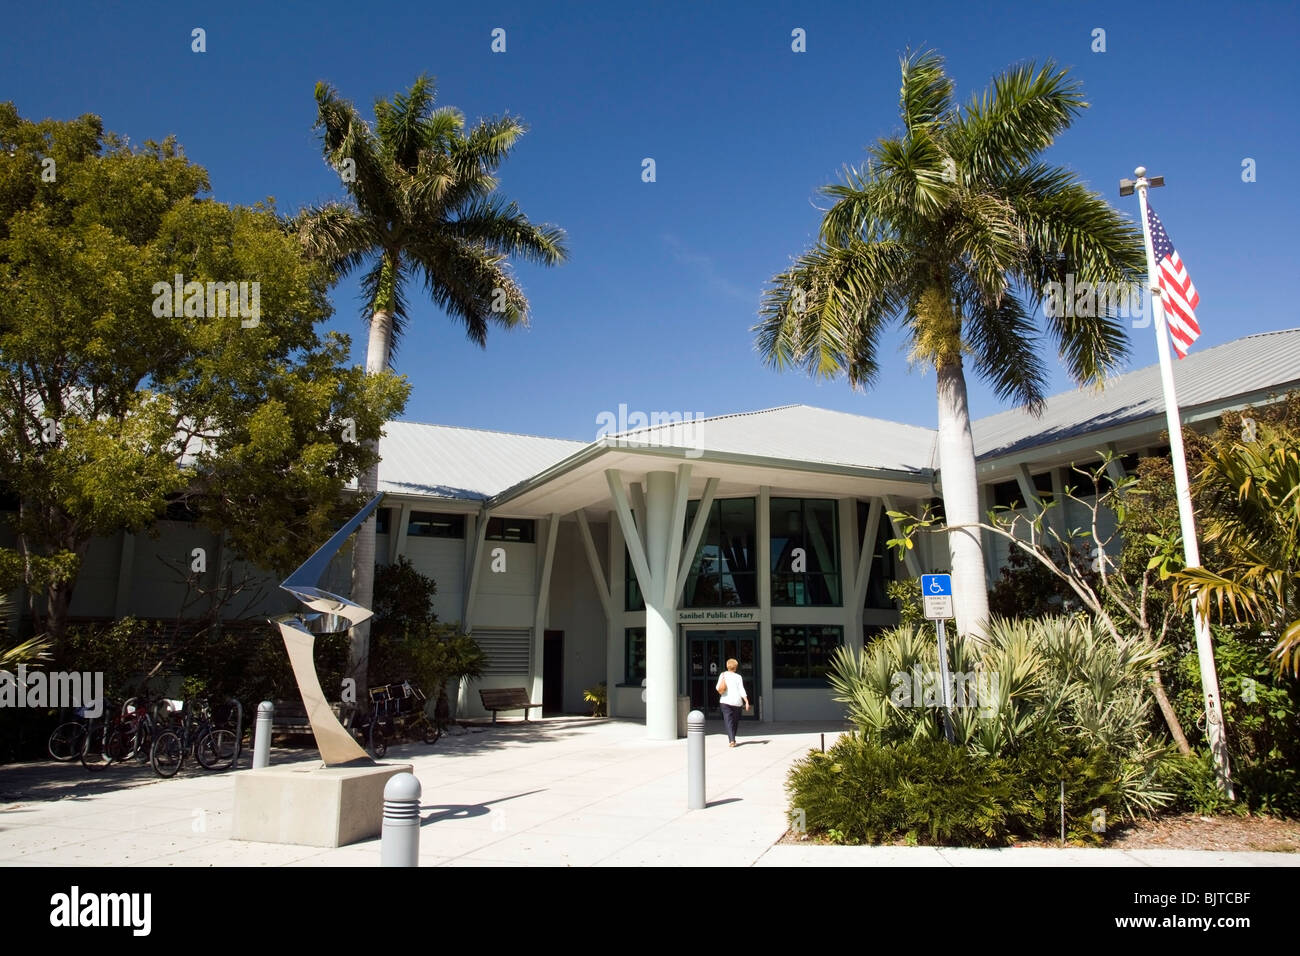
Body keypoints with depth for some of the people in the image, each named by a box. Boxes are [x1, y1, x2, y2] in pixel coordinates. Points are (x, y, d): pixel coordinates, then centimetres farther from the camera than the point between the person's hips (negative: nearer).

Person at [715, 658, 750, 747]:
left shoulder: (723, 675, 1)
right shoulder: (738, 677, 0)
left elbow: (718, 688, -3)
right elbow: (741, 690, -7)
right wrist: (747, 701, -9)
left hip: (726, 701, -1)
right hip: (737, 701, 1)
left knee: (728, 721, -4)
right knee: (735, 721, 16)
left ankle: (731, 740, -19)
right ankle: (732, 739, 25)